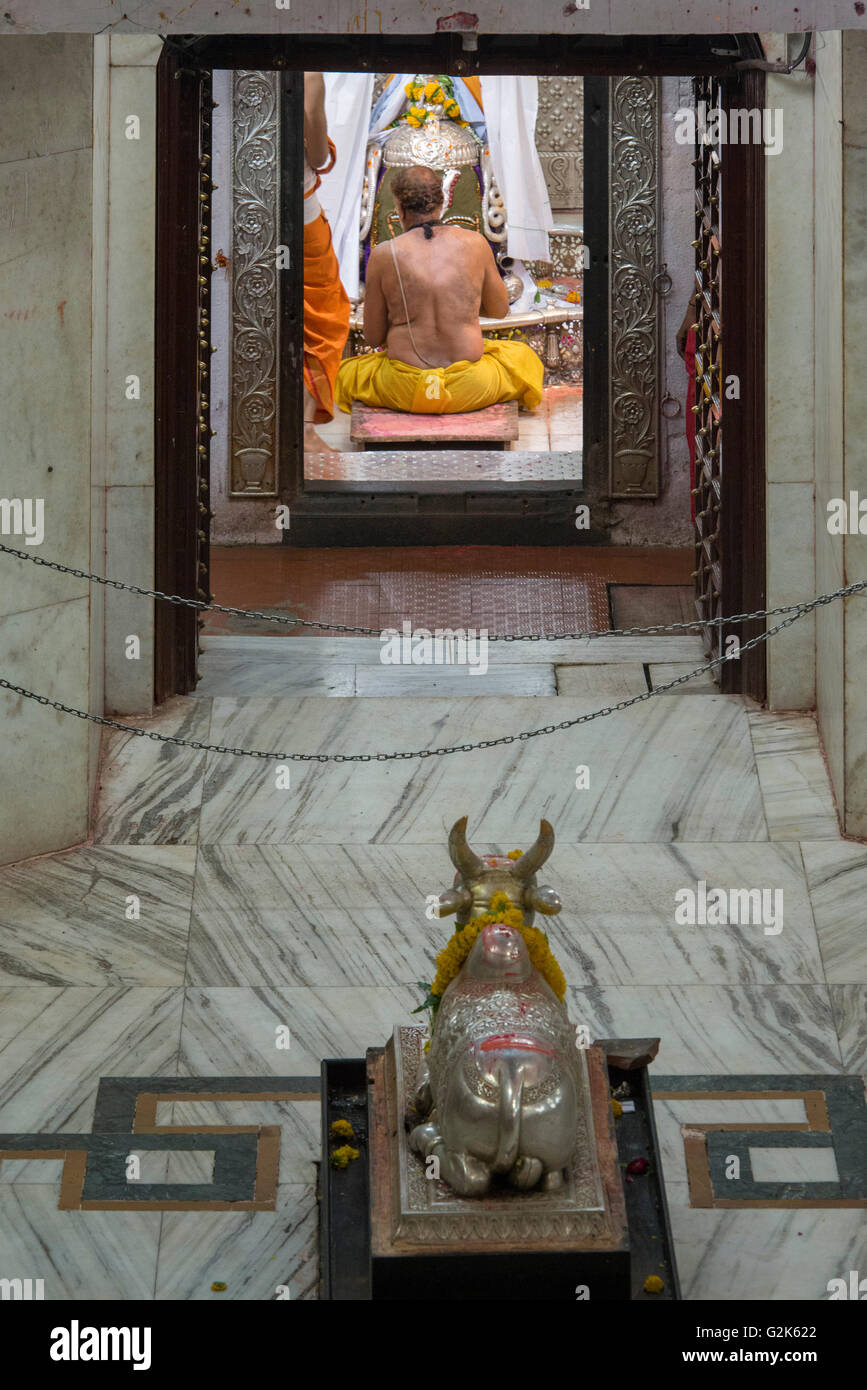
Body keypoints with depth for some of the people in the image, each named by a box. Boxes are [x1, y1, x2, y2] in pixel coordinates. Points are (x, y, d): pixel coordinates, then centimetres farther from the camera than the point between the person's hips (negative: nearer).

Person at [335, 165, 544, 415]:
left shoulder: (384, 255, -6)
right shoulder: (475, 243, -2)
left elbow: (373, 337, 3)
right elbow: (499, 309, 14)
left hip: (405, 389, 0)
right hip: (469, 389, 1)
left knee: (345, 373, 33)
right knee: (524, 358, 33)